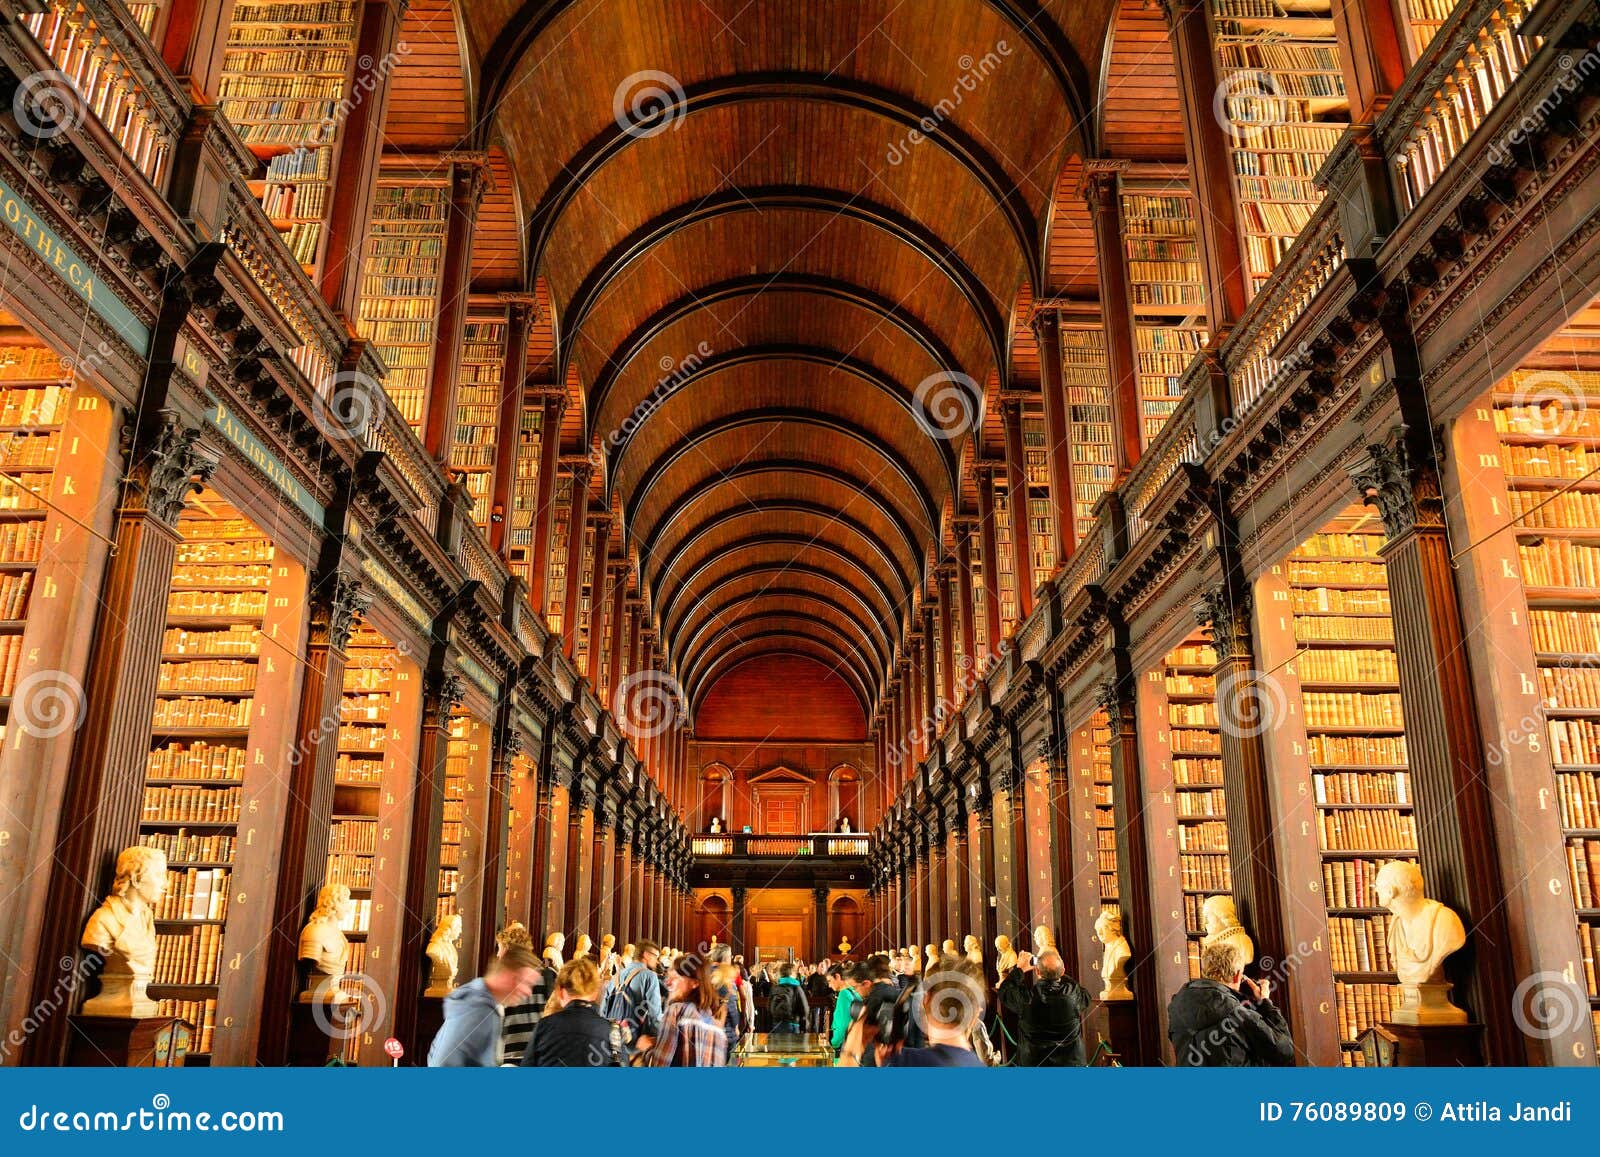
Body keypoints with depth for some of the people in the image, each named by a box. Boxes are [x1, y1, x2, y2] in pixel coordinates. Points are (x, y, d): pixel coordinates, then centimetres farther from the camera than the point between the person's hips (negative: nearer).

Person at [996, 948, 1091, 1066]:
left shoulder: (1026, 996, -19)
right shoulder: (1073, 993, -17)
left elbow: (1003, 991, 3)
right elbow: (1085, 995, 9)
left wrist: (1019, 968, 10)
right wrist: (1062, 975, 10)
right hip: (1071, 1063, 1)